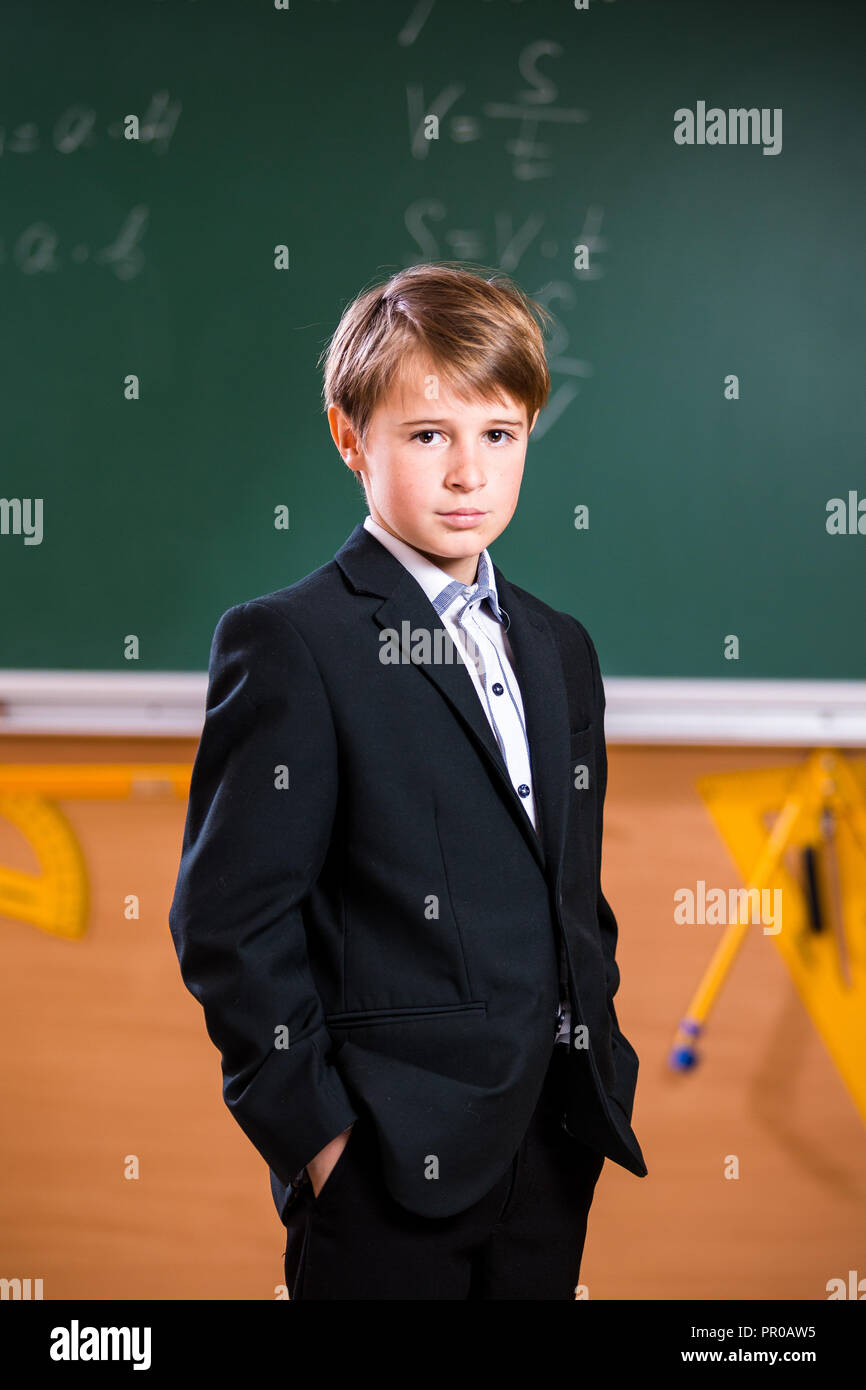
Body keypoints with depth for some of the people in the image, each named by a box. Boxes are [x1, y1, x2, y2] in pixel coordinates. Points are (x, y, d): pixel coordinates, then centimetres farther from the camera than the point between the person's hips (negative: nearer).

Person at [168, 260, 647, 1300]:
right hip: (390, 1160, -6)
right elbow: (231, 920, -13)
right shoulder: (289, 642, -11)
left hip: (554, 1146, 6)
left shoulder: (561, 649, 11)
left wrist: (597, 1067, 10)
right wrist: (311, 1128, -14)